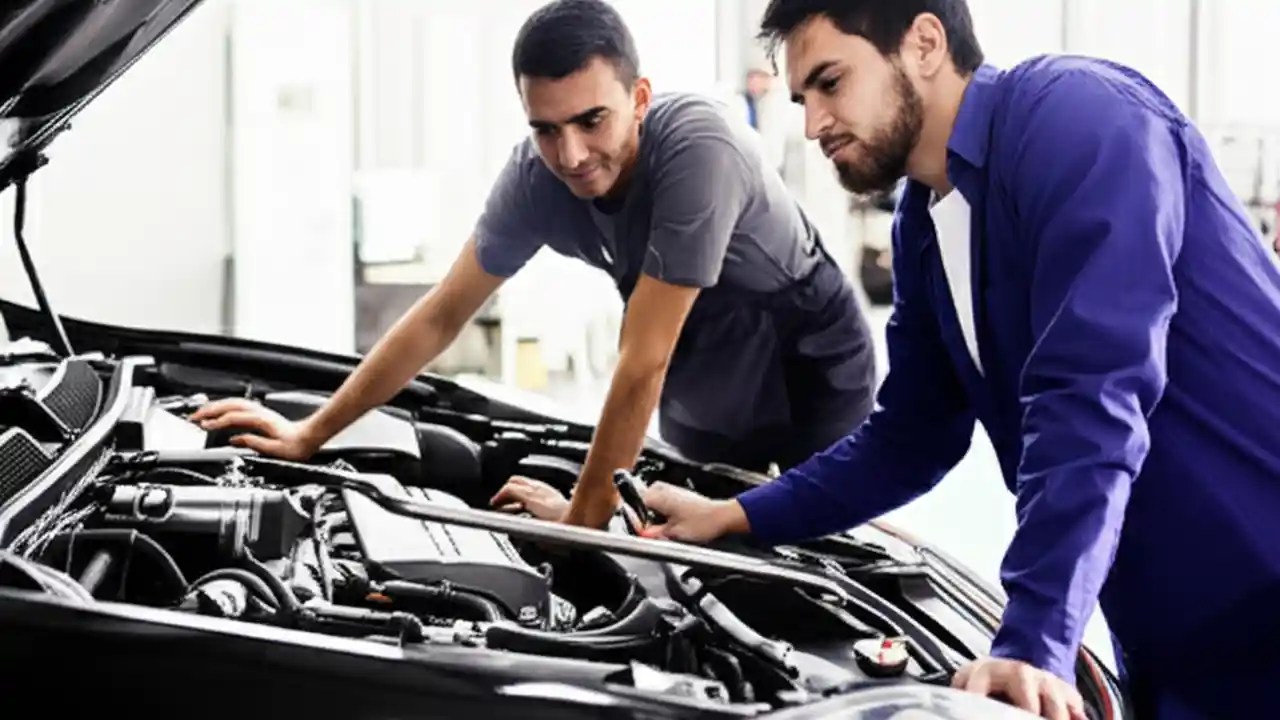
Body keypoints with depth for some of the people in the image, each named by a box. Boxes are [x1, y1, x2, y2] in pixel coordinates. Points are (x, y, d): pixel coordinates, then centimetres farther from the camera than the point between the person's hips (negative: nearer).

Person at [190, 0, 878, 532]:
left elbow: (641, 365, -35)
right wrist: (309, 435, -7)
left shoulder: (698, 148, -39)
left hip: (811, 384, -5)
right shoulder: (535, 172, -21)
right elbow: (441, 315, -10)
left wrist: (582, 520, -28)